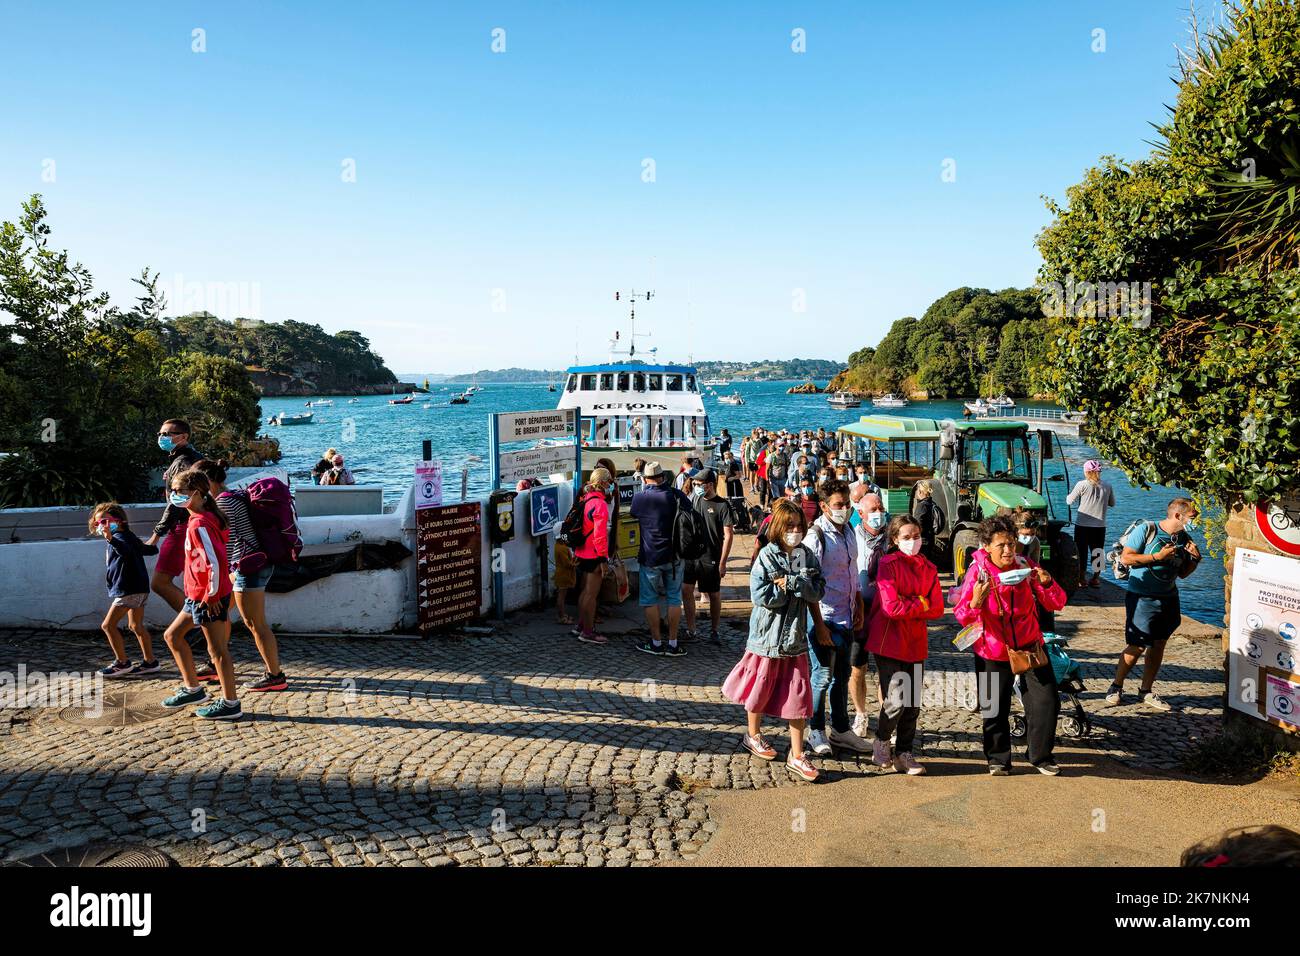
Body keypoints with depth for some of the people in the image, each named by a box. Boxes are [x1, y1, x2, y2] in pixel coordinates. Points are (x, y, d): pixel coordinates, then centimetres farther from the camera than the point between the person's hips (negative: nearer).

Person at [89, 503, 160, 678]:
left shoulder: (120, 536, -11)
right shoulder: (129, 537, 17)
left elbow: (125, 551, -36)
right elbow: (150, 549, 27)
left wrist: (110, 539, -52)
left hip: (129, 589, -11)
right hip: (139, 588, 11)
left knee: (108, 625, -6)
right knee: (136, 626, 15)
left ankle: (122, 663, -1)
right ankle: (150, 662, 19)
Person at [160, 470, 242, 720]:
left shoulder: (199, 525, -21)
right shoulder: (203, 518, 10)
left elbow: (215, 563, -27)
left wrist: (211, 595, -20)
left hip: (209, 597, -10)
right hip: (197, 594, 10)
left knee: (217, 649, -1)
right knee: (172, 635, 20)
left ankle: (230, 704, 9)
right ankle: (192, 689, 30)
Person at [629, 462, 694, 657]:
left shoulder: (639, 497, -6)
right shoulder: (675, 495, -7)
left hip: (649, 557, -1)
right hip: (674, 555, 1)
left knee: (650, 600, 9)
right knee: (674, 599, 9)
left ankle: (656, 642, 14)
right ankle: (673, 643, 12)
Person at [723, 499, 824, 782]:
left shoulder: (806, 556, 4)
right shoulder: (767, 556, -11)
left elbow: (818, 590, -6)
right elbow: (761, 595, -19)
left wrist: (790, 582, -20)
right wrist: (799, 587, -13)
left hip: (795, 636, 4)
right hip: (767, 635, -4)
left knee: (798, 695, 2)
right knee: (761, 689, 13)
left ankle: (796, 756, 12)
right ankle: (753, 735, 39)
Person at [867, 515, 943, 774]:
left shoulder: (929, 568, 9)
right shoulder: (889, 564, -9)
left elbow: (937, 609, 3)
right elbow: (892, 607, -18)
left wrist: (908, 607, -9)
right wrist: (922, 604, -6)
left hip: (916, 644, 6)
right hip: (889, 643, -6)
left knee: (913, 704, 8)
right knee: (896, 700, -10)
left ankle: (904, 754, 21)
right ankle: (881, 743, 17)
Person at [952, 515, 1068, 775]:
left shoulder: (1025, 565, -7)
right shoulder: (978, 572, -14)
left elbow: (1056, 604, -6)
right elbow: (961, 617, -21)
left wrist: (1047, 584, -26)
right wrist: (975, 602, -43)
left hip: (1029, 644, 3)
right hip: (993, 649, -2)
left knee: (1046, 701, 1)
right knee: (996, 708, 6)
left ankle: (1041, 756, 22)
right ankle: (998, 759, 25)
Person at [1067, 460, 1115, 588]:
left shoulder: (1082, 485, -10)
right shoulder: (1107, 486, 0)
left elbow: (1069, 501, -3)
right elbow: (1112, 503, 13)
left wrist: (1069, 495, 18)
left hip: (1082, 525, -3)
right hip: (1100, 526, 3)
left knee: (1081, 552, 7)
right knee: (1097, 552, 12)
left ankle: (1081, 578, 11)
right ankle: (1096, 578, 17)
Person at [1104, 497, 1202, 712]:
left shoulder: (1184, 539, 6)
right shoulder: (1146, 529, -12)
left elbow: (1182, 573, 14)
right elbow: (1126, 558, -16)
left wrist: (1195, 559, -4)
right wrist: (1157, 556, -20)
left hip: (1168, 599, 6)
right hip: (1142, 598, -6)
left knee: (1158, 644, 10)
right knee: (1138, 646, -5)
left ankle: (1146, 691, 21)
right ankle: (1116, 687, 12)